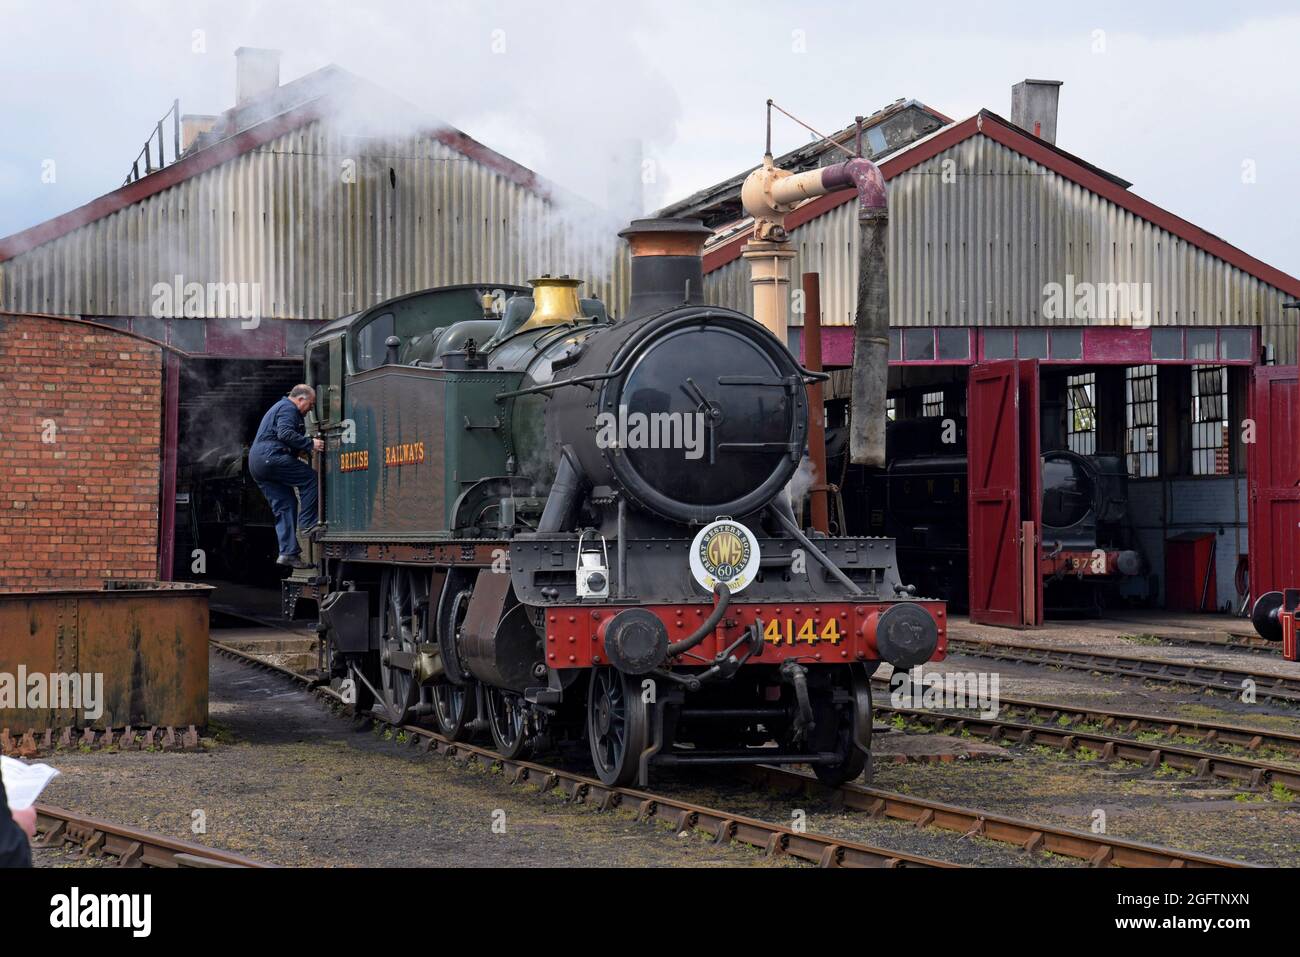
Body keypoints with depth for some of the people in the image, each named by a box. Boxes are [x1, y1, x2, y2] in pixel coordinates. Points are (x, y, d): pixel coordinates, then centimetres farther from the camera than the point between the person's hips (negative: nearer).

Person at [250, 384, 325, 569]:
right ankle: (307, 524, -12)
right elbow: (285, 433, -19)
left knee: (285, 505, 7)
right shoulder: (288, 408, -3)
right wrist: (310, 444, -19)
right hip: (271, 457, -11)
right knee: (311, 478, -11)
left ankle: (288, 552, 1)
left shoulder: (278, 407, 31)